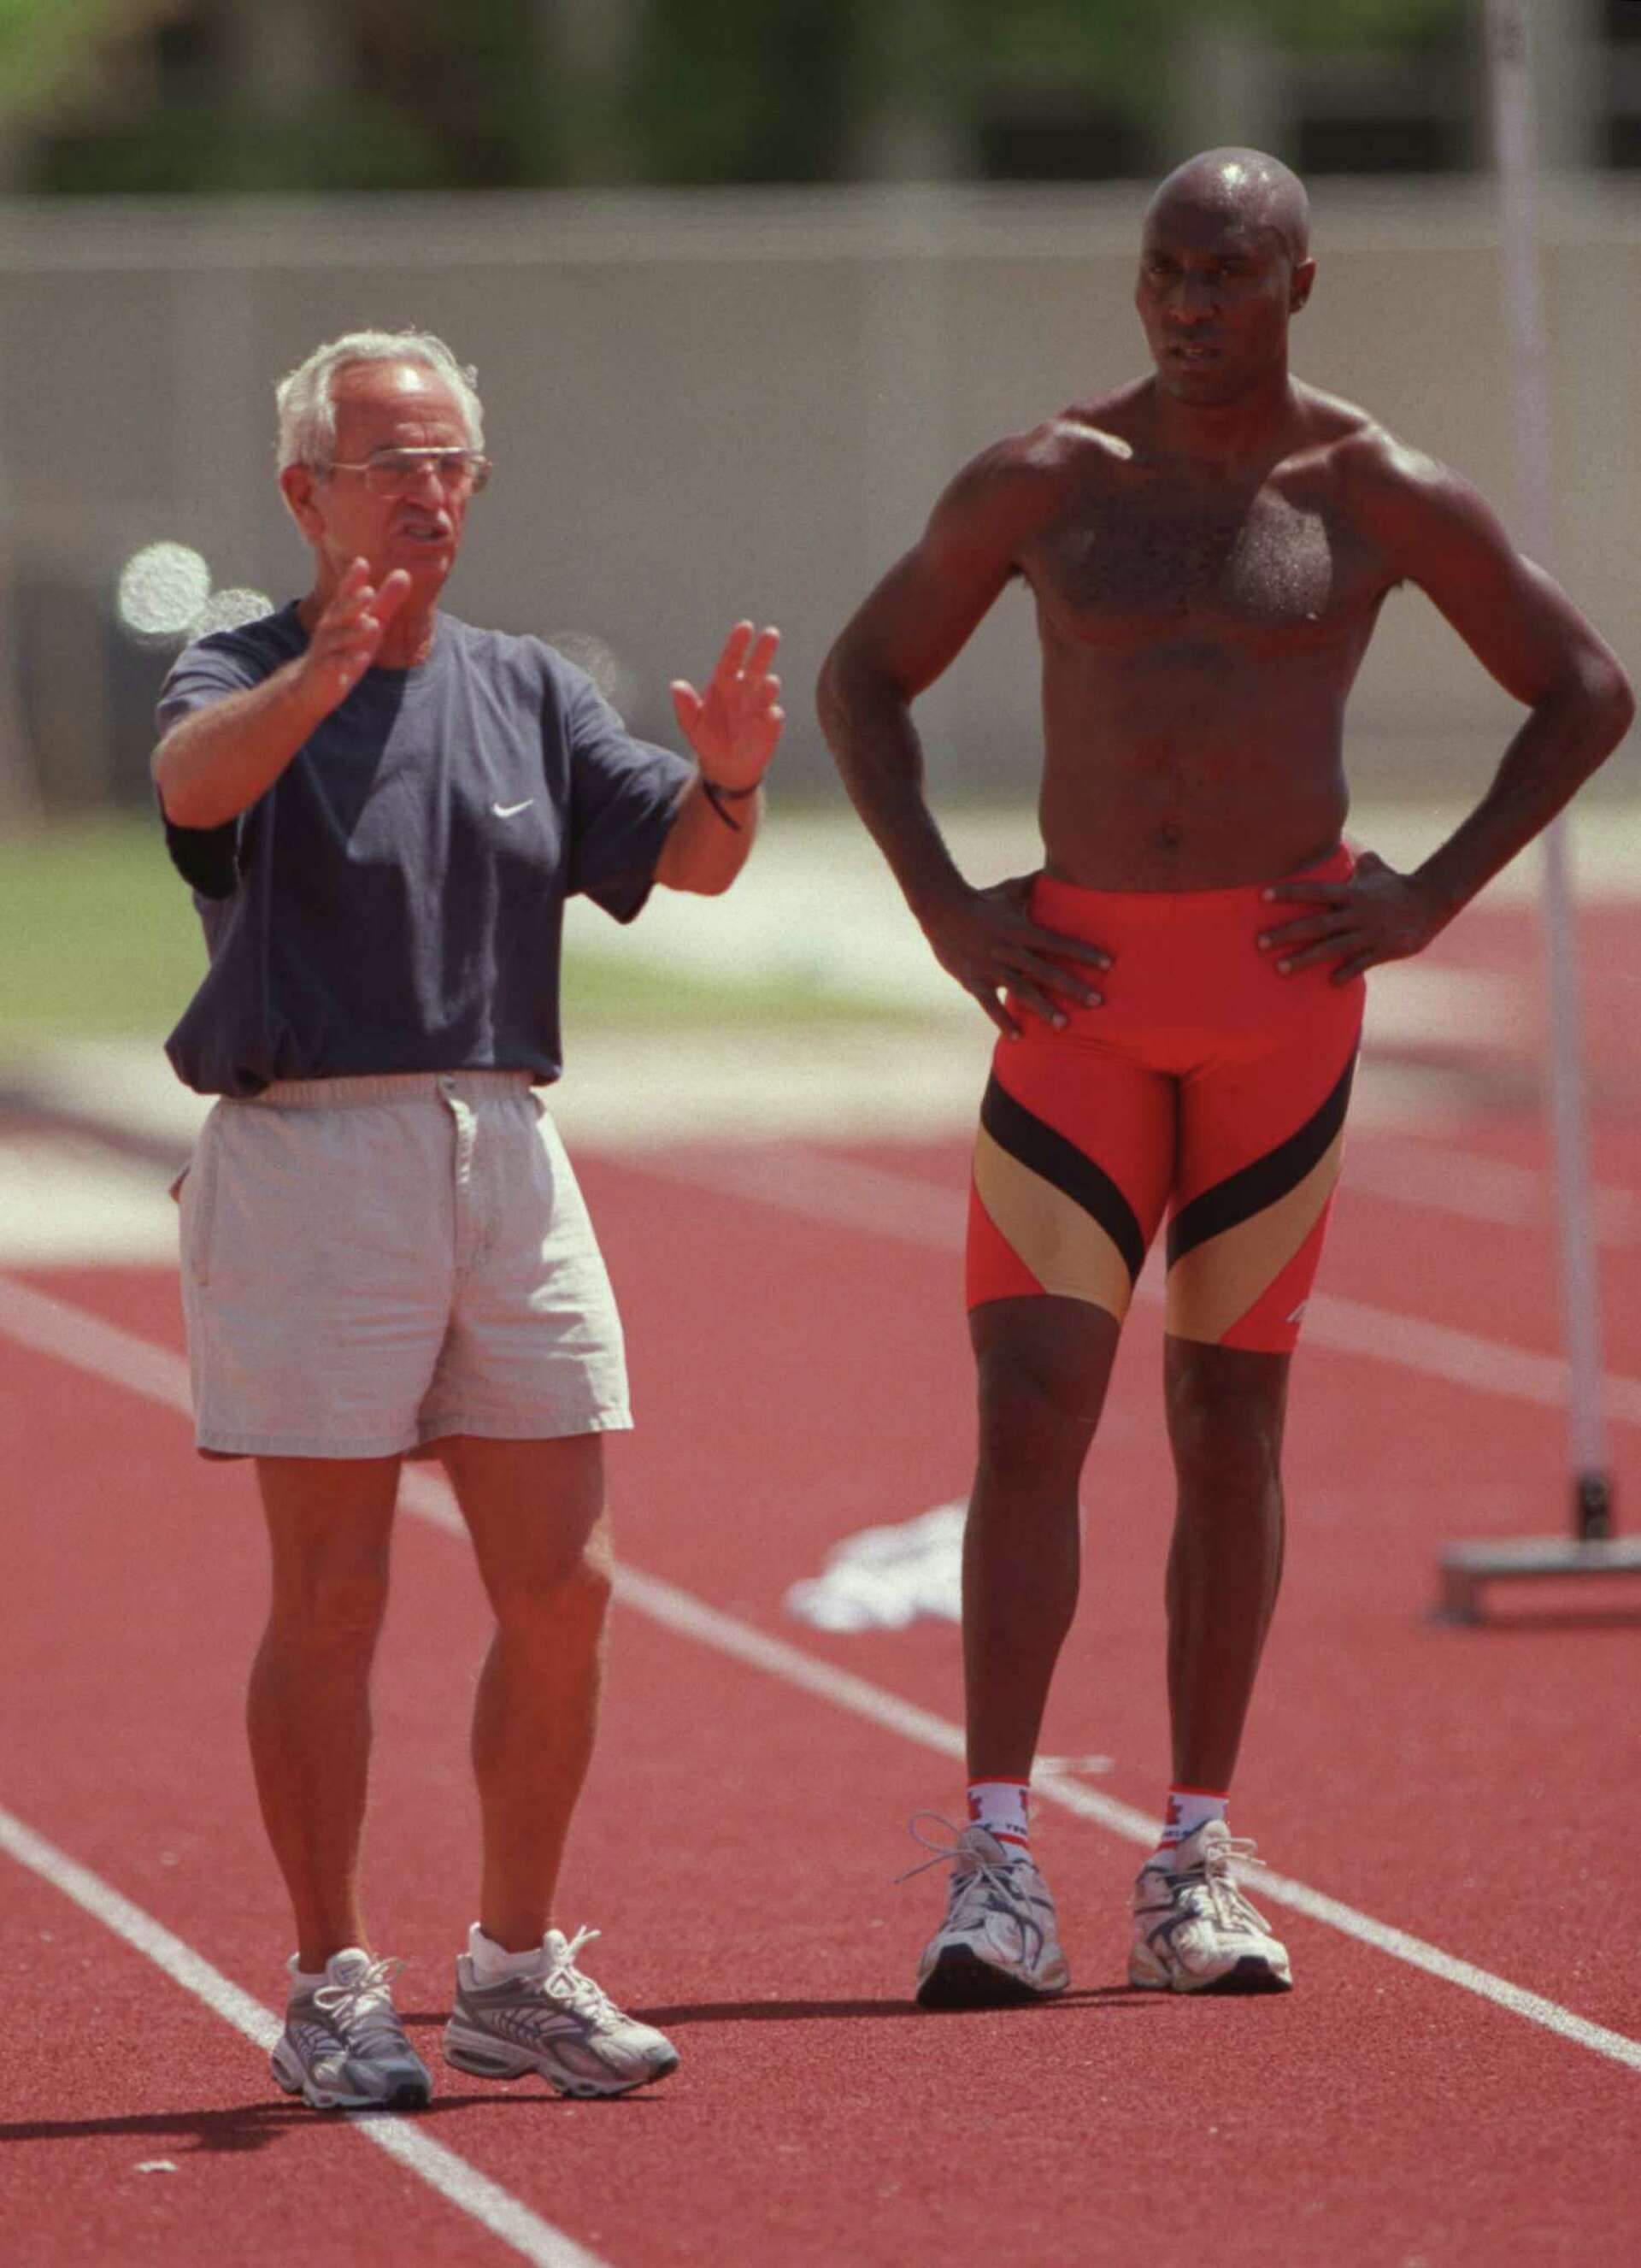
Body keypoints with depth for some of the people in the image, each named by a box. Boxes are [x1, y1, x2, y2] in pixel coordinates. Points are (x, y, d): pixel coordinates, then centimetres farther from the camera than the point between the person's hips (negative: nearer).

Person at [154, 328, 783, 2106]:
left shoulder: (526, 692, 14)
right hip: (307, 1159, -5)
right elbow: (194, 776, -26)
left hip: (506, 1157, 5)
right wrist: (319, 677, -46)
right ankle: (331, 1994, 5)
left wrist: (728, 776, -19)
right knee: (331, 1598, -2)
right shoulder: (246, 677, -2)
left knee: (561, 1591, 5)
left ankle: (517, 1972, 17)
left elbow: (684, 860, 4)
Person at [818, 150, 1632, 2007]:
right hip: (1081, 984, 0)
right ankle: (997, 1865, -13)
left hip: (1282, 984, 0)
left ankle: (1196, 1865, 11)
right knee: (1030, 1406, -11)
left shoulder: (1380, 498, 0)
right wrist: (945, 909, 0)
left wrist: (1434, 896, -2)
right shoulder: (1042, 485, 2)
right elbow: (862, 681, 13)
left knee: (1230, 1419, 5)